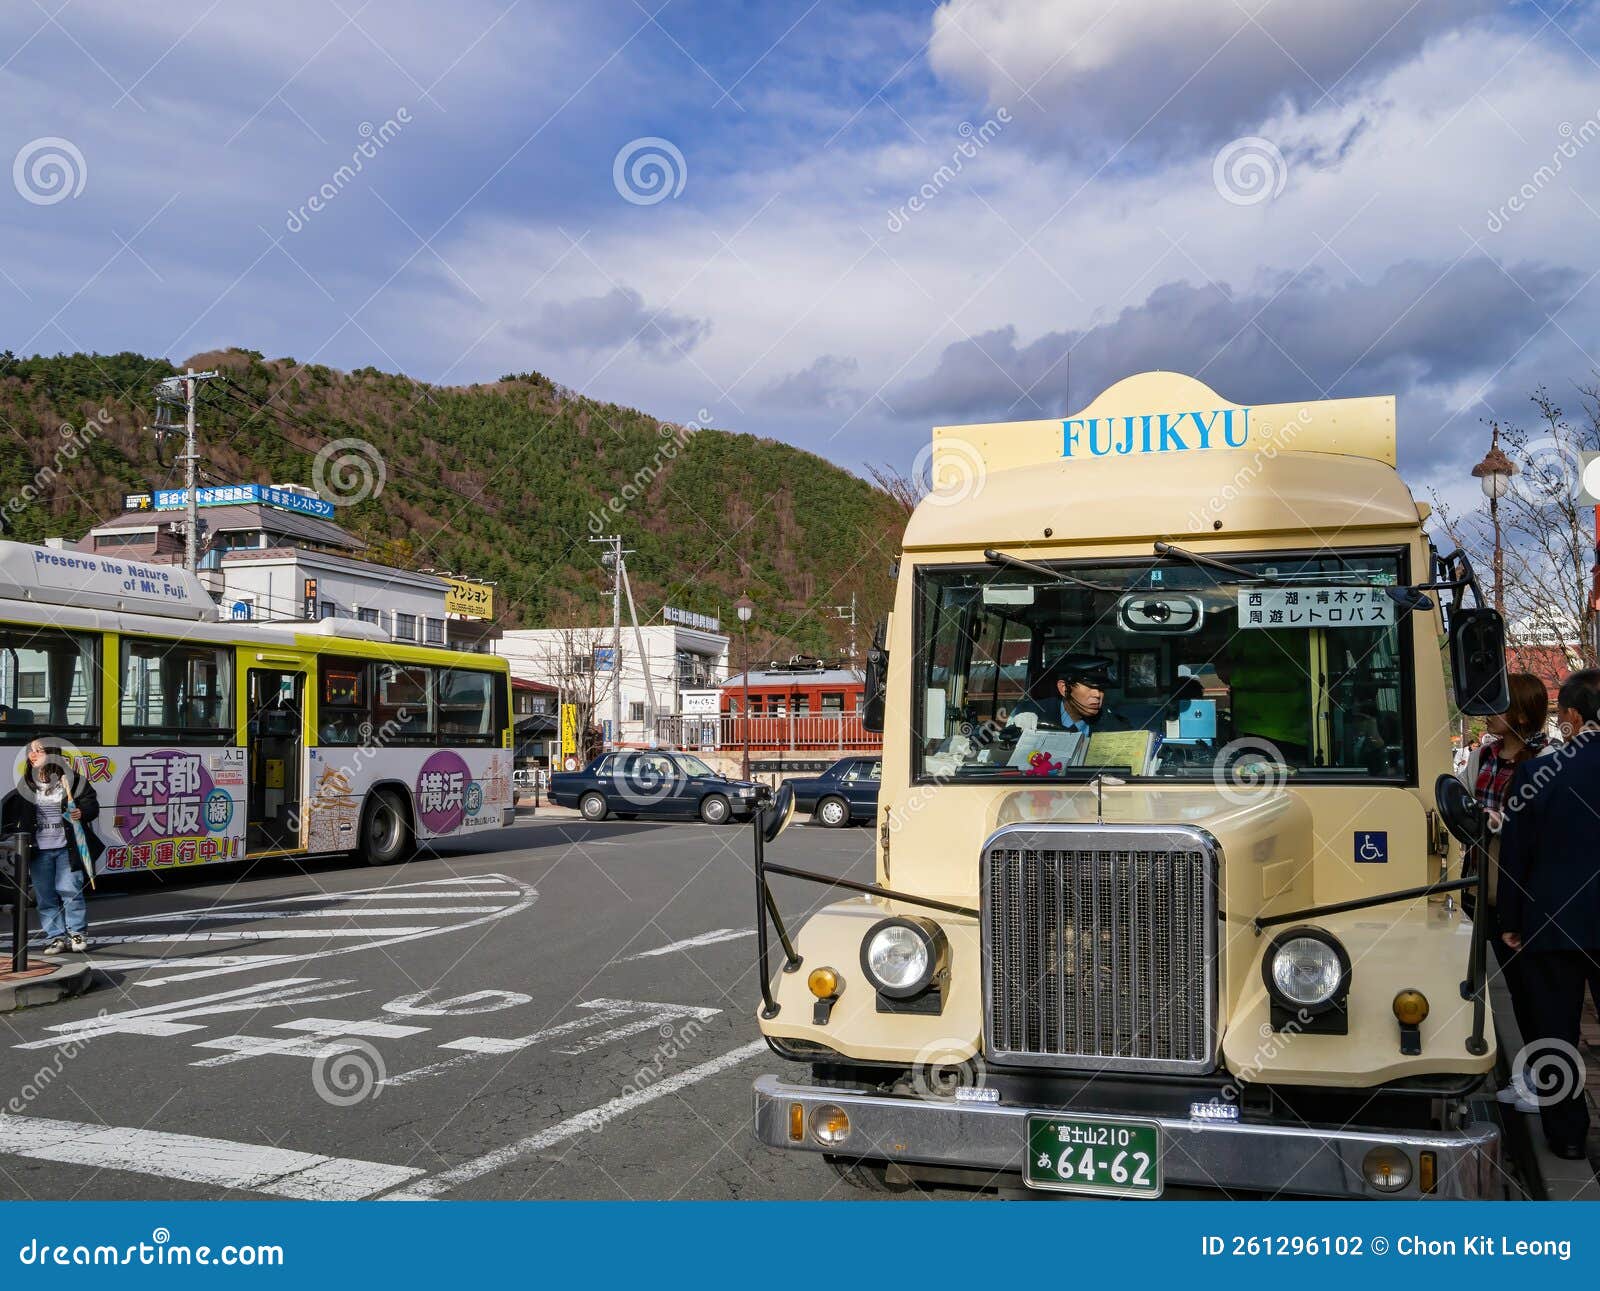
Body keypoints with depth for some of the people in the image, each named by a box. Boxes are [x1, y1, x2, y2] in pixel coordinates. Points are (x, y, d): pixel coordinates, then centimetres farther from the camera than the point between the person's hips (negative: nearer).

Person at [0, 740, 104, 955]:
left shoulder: (71, 779, -1)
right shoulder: (26, 785, 8)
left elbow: (92, 804, 2)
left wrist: (82, 812, -17)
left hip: (67, 848, -3)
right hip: (39, 850, 3)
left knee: (69, 890, -5)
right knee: (45, 895, 4)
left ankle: (77, 933, 8)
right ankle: (55, 937, 12)